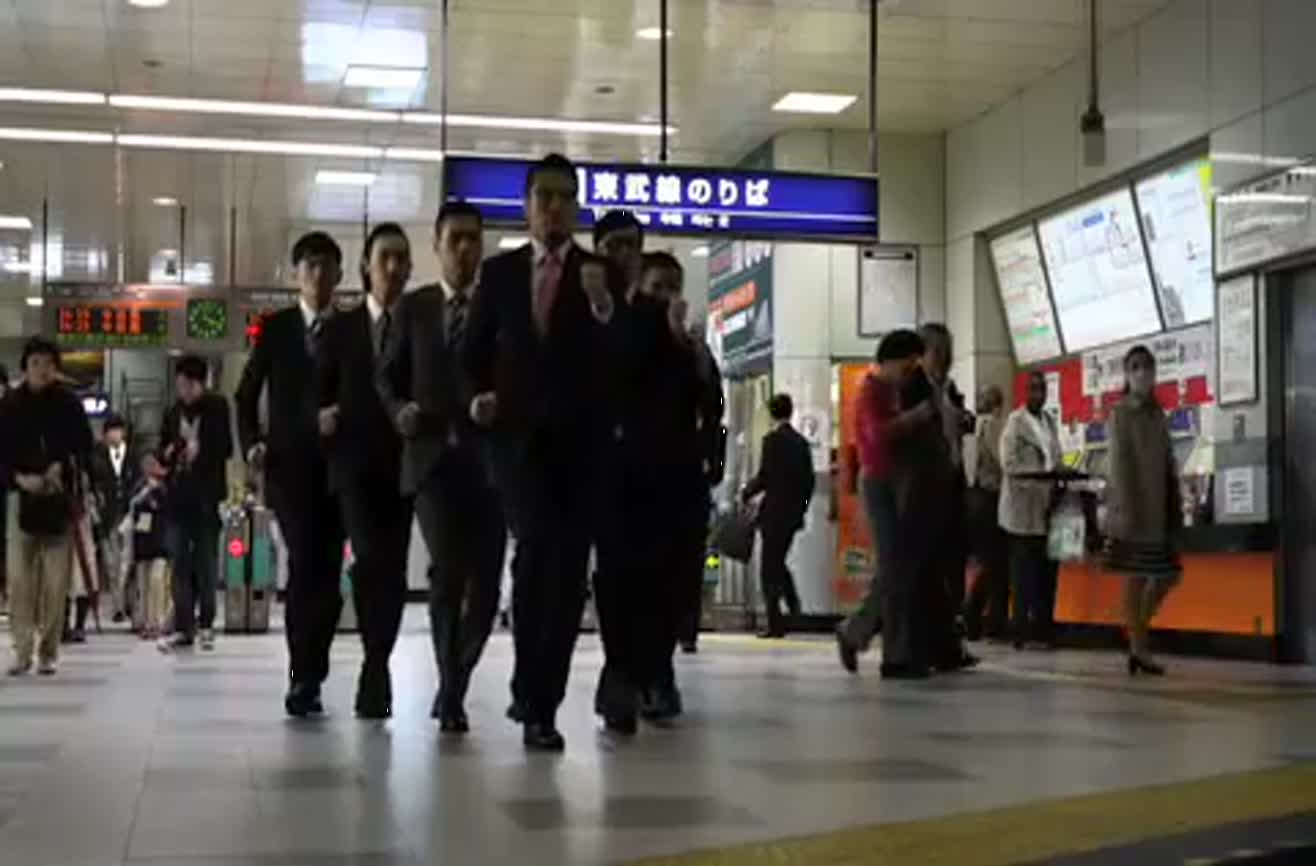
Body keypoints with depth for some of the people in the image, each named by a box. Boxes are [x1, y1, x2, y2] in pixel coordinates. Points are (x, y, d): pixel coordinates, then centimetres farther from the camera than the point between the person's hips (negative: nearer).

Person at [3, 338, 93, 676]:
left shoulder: (68, 403, 0)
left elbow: (84, 447, 4)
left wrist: (62, 468, -13)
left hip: (61, 500, 0)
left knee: (56, 581, 0)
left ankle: (48, 651, 8)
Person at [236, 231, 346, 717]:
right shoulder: (276, 328, 8)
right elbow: (247, 393, 11)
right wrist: (251, 441, -2)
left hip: (338, 466, 1)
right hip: (289, 465, -1)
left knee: (327, 570, -1)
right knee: (305, 564, -13)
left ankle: (307, 677, 10)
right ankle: (306, 676, -5)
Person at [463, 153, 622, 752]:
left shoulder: (602, 274, 6)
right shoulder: (499, 272, 11)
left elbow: (617, 364, -7)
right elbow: (475, 351, 17)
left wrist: (602, 307, -24)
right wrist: (479, 394, -2)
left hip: (578, 439, 0)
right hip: (518, 434, 0)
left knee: (568, 565, -4)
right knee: (537, 545, -17)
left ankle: (542, 703, 3)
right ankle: (532, 688, 0)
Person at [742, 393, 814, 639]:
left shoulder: (772, 439, -12)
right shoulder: (801, 441, 8)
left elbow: (764, 477, -15)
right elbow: (810, 480, 10)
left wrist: (746, 493, 2)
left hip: (775, 512, -7)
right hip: (794, 513, 7)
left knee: (769, 567, 0)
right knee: (778, 561, 21)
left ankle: (775, 623, -1)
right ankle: (793, 604, 7)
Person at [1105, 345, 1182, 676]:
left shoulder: (1157, 413, 15)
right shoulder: (1121, 413, -5)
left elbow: (1167, 462, 15)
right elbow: (1119, 463, -12)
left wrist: (1176, 506, 8)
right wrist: (1125, 509, -20)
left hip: (1159, 509, 7)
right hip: (1135, 507, -7)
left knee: (1168, 574, 8)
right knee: (1136, 578, -3)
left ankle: (1136, 637, 20)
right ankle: (1139, 651, 2)